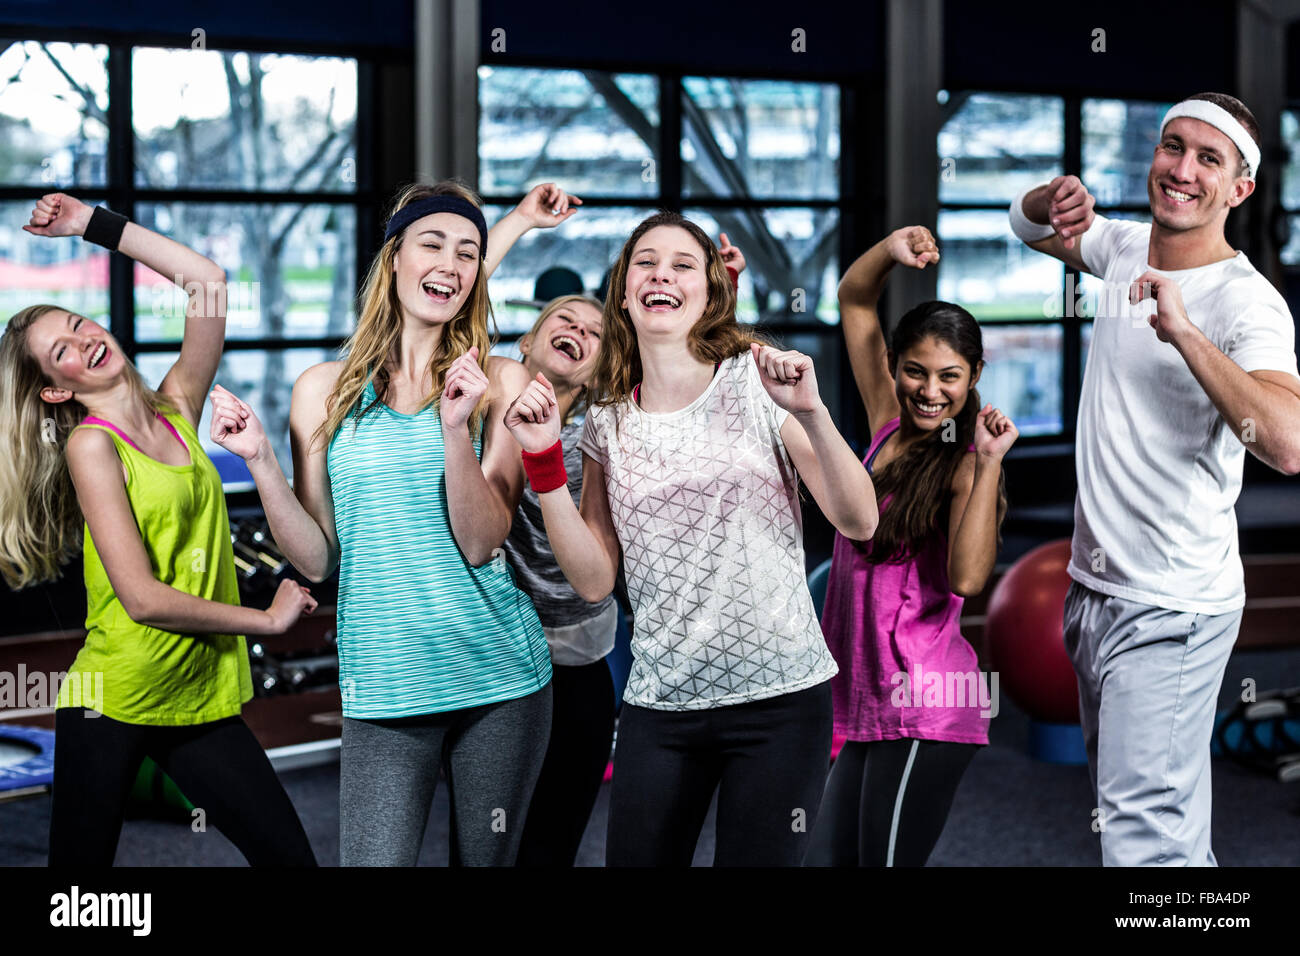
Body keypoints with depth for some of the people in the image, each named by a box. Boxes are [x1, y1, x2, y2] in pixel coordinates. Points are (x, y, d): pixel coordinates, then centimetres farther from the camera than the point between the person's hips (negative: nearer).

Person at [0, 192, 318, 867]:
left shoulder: (176, 412, 6)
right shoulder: (90, 443, -11)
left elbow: (207, 281, 4)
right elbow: (144, 598, -18)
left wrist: (99, 226, 3)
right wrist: (269, 620, -8)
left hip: (201, 697, 5)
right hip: (112, 703, -5)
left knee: (291, 856, -2)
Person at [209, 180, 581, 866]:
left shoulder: (500, 382, 1)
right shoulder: (325, 390, 3)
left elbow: (482, 542, -8)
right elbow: (317, 560, 3)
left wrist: (456, 428, -22)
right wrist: (260, 461, -9)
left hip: (499, 678, 0)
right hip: (384, 690, 0)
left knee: (487, 861, 11)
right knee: (373, 861, -6)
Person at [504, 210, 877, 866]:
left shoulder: (755, 382, -3)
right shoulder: (608, 424, 8)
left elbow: (859, 523, -8)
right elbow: (594, 579, 4)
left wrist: (810, 413, -22)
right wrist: (543, 460, -3)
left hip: (780, 695, -3)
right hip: (658, 706, 3)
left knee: (755, 859, 3)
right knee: (635, 859, 6)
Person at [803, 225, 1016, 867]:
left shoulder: (965, 462, -7)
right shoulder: (889, 424, 10)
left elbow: (967, 578, -24)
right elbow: (854, 300, 17)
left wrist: (988, 463, -23)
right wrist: (890, 251, 0)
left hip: (926, 707, -7)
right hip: (871, 704, 8)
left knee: (885, 857, -6)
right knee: (827, 859, 11)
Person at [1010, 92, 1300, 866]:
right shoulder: (1125, 249, 7)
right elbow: (1027, 225, 27)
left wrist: (1183, 331, -33)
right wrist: (1056, 198, 3)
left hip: (1172, 610, -8)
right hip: (1093, 587, 8)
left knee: (1146, 836, -17)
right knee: (1171, 825, 18)